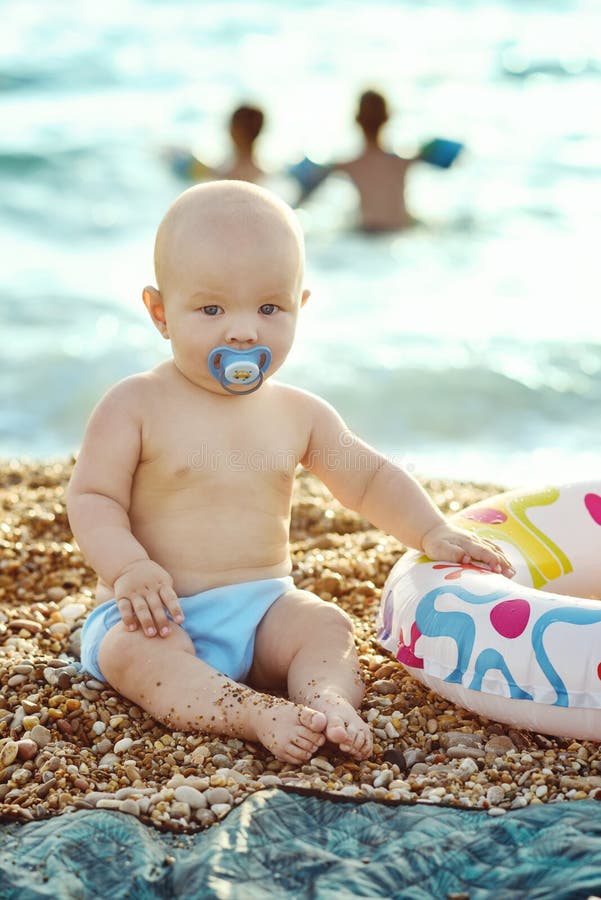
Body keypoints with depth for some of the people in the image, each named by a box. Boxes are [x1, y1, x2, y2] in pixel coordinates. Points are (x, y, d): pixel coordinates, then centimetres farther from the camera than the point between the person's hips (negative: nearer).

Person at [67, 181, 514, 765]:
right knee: (138, 651, -33)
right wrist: (128, 567, -27)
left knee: (325, 625, -20)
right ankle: (257, 715, -47)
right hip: (159, 611, -4)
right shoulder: (135, 406, -7)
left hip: (262, 606, 4)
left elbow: (369, 479, 14)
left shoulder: (299, 415, 6)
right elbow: (92, 498, -9)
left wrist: (432, 532, 0)